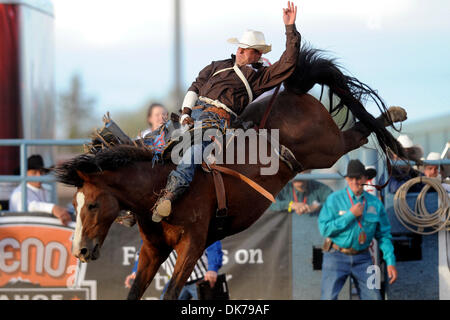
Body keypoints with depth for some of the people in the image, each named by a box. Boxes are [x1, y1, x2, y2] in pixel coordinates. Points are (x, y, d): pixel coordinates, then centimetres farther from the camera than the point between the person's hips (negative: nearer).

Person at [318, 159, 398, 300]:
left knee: (374, 297, -1)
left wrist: (390, 262, -2)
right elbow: (324, 229, -13)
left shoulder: (375, 204, 4)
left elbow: (384, 235, 7)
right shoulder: (334, 199, -4)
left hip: (362, 258, 3)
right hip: (337, 256, -3)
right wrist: (350, 215, -16)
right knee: (328, 297, -10)